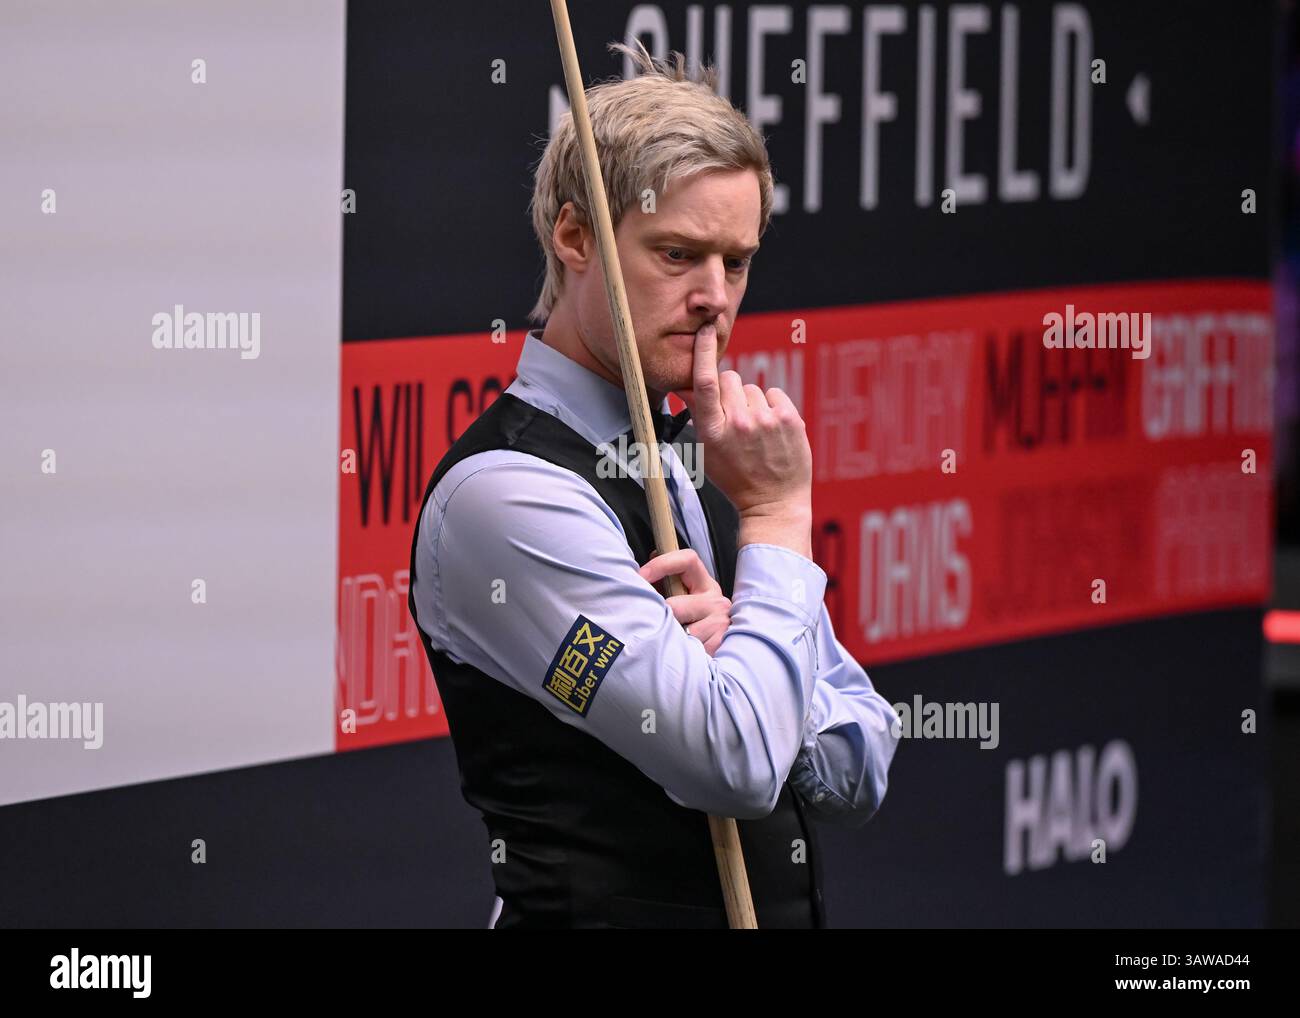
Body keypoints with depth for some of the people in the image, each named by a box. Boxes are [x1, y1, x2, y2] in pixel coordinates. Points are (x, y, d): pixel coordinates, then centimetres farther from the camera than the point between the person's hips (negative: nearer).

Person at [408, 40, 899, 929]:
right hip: (608, 907, -7)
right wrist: (778, 512, -11)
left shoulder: (701, 465, 11)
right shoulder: (501, 493, -15)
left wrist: (732, 650, -12)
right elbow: (739, 759, -21)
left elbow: (859, 777, 7)